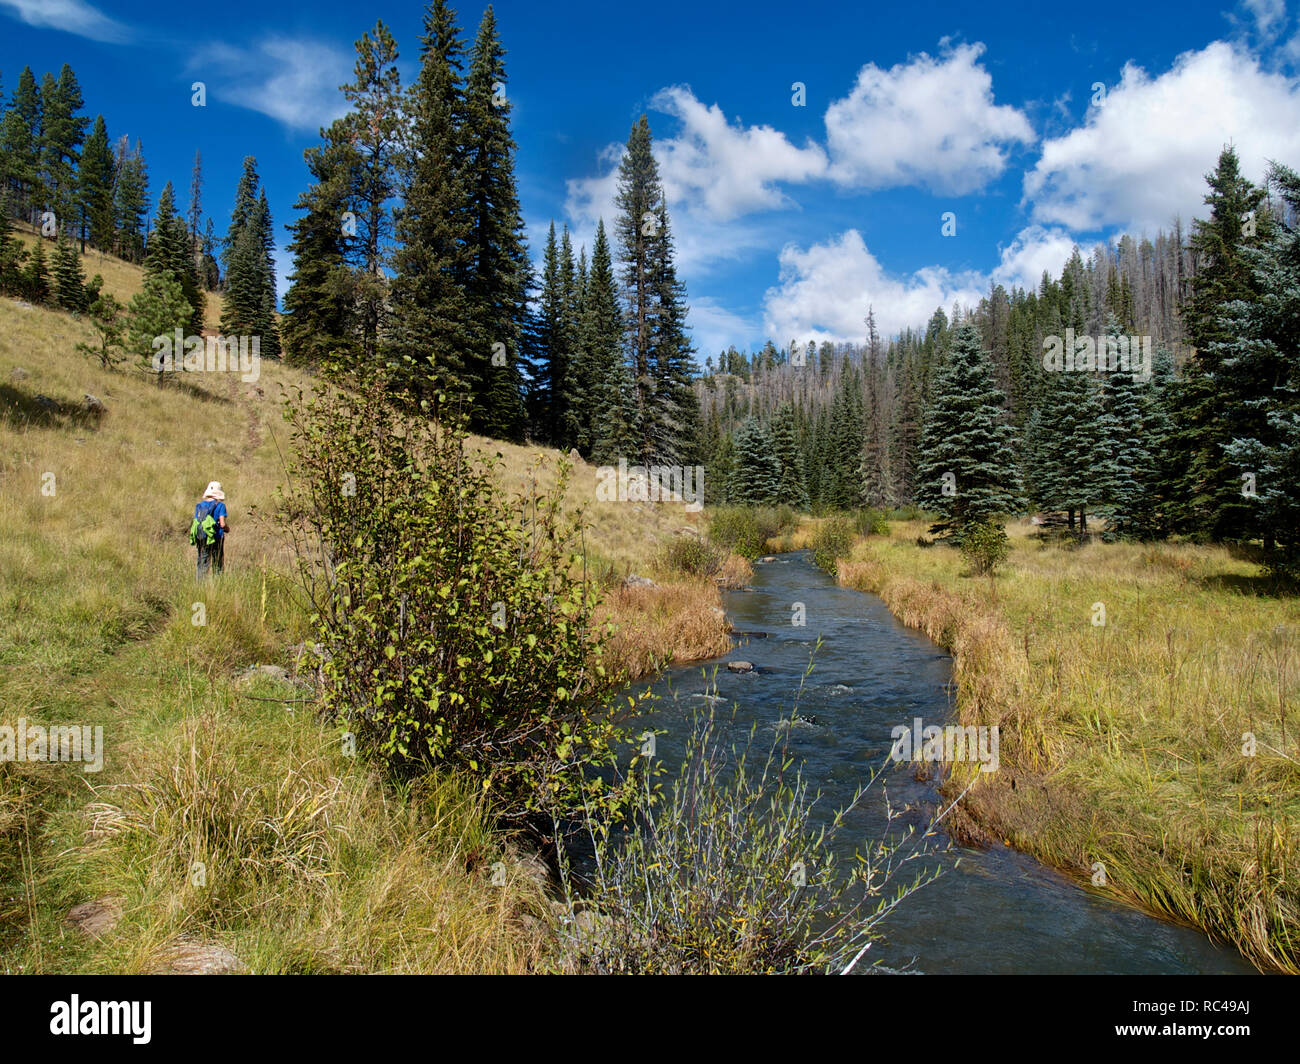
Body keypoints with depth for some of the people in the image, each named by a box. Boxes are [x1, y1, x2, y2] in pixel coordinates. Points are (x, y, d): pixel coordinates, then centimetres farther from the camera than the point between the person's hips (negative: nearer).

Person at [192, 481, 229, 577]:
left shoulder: (199, 505, 8)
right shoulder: (220, 505, -6)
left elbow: (195, 523, 5)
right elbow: (222, 524, -12)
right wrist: (227, 529, 9)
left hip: (201, 538, 4)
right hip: (216, 538, -4)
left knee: (202, 564, 7)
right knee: (218, 566, 5)